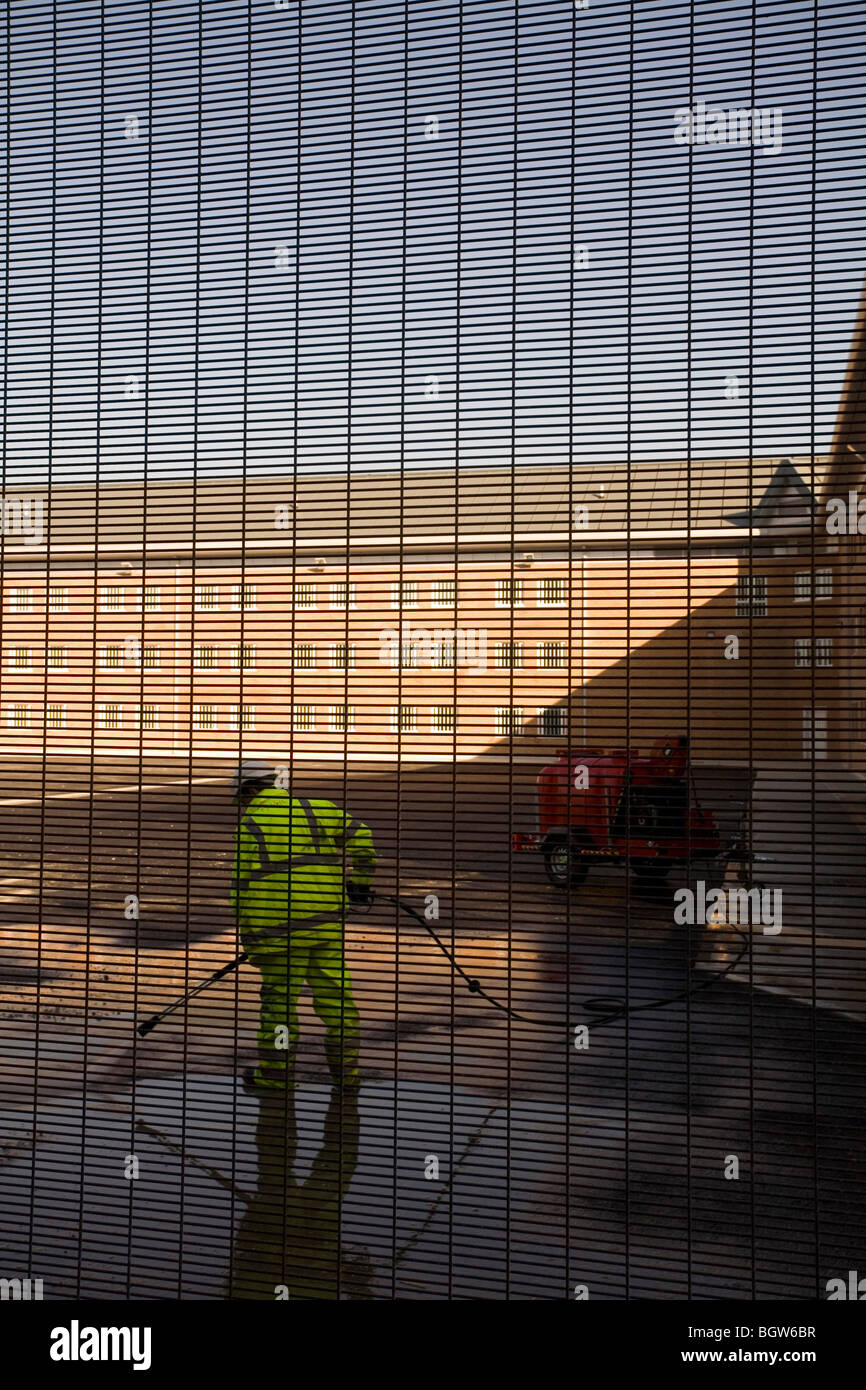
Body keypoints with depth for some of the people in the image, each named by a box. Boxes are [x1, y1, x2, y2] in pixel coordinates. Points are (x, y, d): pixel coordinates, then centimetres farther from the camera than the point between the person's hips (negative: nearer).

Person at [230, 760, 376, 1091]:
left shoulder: (248, 827, 2)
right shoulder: (313, 809, 9)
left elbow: (243, 888, 1)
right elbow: (357, 834, 3)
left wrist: (252, 944, 8)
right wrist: (360, 881, 13)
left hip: (282, 927, -3)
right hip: (327, 921, 3)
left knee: (279, 996, 8)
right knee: (334, 991, 11)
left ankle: (276, 1073, 16)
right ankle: (346, 1067, 19)